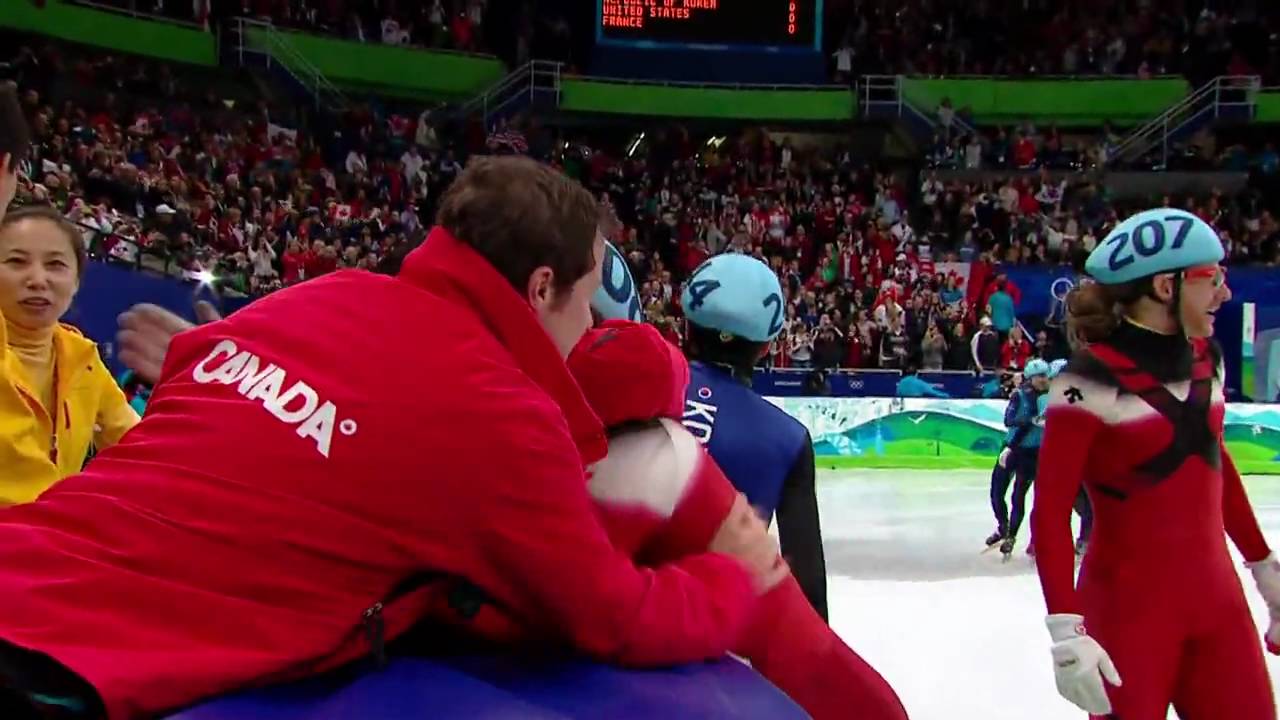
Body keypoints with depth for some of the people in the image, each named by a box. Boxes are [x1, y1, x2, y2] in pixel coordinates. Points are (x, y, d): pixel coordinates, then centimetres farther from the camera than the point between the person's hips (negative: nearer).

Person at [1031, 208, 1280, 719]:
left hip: (1217, 599, 7)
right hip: (1125, 610, -6)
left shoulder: (1206, 359, 5)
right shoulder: (1091, 380, -17)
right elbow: (1050, 511, -18)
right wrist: (1066, 629, -24)